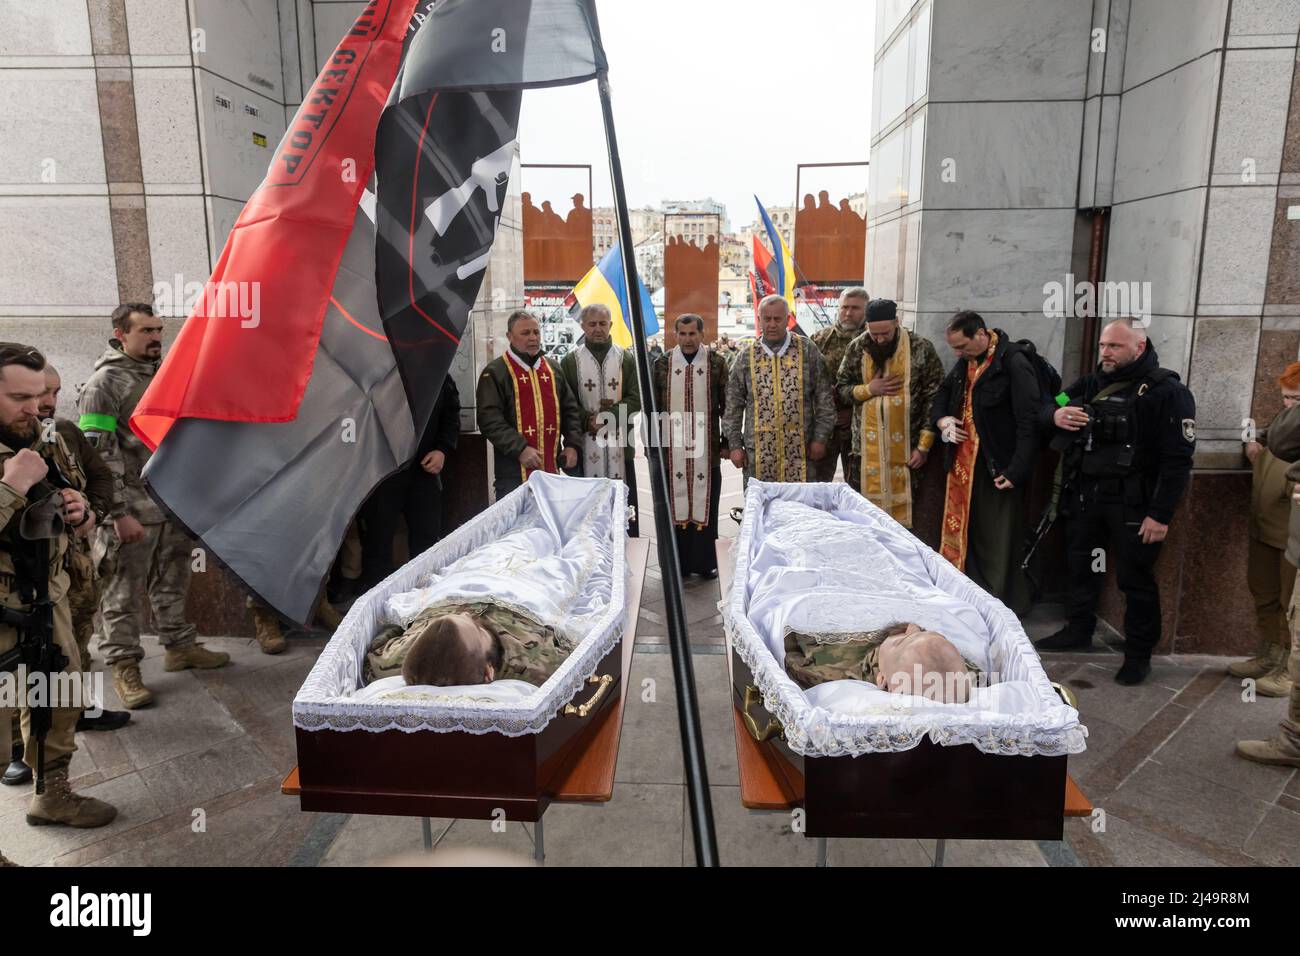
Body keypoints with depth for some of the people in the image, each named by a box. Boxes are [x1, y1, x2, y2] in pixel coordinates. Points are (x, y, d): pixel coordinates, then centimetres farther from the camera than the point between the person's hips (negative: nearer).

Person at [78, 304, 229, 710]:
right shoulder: (104, 383, -12)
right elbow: (98, 456, -16)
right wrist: (119, 513, -19)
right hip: (133, 510, -7)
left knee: (172, 582, 19)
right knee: (122, 592, 2)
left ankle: (180, 646, 32)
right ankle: (124, 667, 14)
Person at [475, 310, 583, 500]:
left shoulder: (552, 368, 17)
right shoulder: (494, 372, -1)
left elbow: (571, 409, 19)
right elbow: (490, 419, -11)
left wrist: (572, 444, 5)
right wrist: (520, 449, -19)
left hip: (552, 470, 5)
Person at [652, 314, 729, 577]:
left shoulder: (717, 363, 3)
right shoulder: (662, 365, 5)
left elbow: (727, 406, 5)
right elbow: (653, 409, 7)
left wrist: (727, 443, 2)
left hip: (706, 450, 0)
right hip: (672, 451, 1)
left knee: (705, 505, 5)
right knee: (676, 505, 4)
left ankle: (705, 562, 16)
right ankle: (678, 563, 15)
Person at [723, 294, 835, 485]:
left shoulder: (807, 351, 5)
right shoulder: (746, 356, 8)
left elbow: (824, 400, 4)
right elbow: (733, 406, 10)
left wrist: (820, 439, -1)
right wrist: (735, 445, 5)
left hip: (800, 452, -1)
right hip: (758, 453, 1)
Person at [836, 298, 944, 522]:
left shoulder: (921, 349, -6)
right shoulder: (857, 348, 2)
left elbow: (933, 399, -4)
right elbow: (841, 388, 9)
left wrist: (924, 446, -7)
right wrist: (869, 389, -11)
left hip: (906, 449, -2)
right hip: (866, 448, 2)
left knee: (903, 510, 4)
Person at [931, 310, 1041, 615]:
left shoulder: (1014, 364, -16)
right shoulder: (966, 361, 8)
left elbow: (1029, 421, -19)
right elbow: (943, 392, 25)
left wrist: (1016, 470, -21)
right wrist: (942, 419, 3)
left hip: (997, 467, -7)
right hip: (963, 463, 8)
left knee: (999, 543, -1)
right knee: (960, 531, 12)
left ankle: (1004, 607, 11)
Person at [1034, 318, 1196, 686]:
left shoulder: (1166, 392, -9)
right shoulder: (1092, 383, 8)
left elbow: (1177, 460, -13)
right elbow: (1046, 409, 16)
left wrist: (1161, 514, -17)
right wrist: (1056, 416, -10)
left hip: (1132, 504, -6)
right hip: (1084, 497, 6)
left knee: (1136, 579, 3)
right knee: (1080, 566, 18)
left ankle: (1139, 653, 17)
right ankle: (1078, 629, 36)